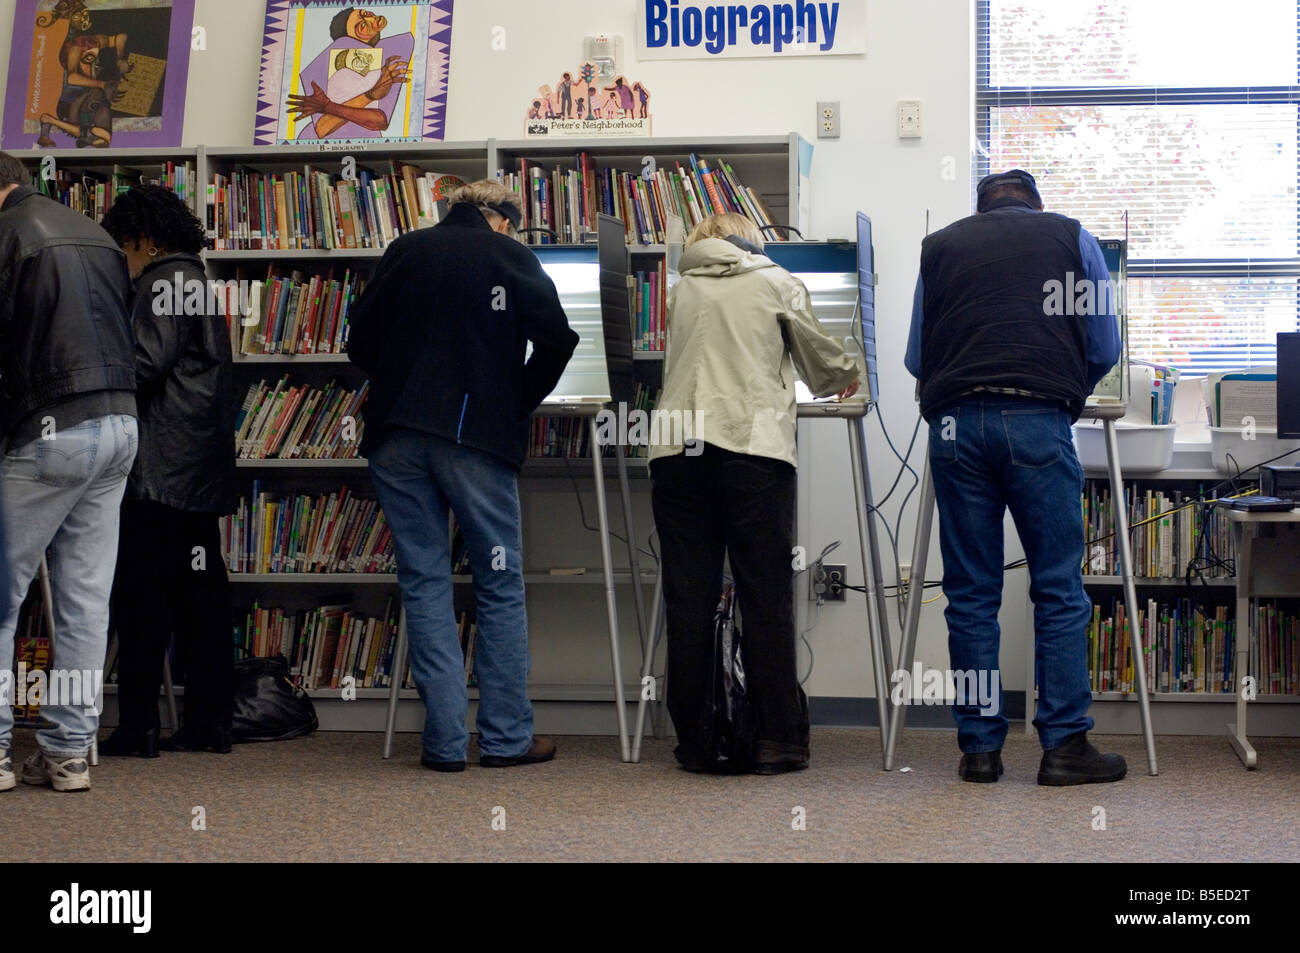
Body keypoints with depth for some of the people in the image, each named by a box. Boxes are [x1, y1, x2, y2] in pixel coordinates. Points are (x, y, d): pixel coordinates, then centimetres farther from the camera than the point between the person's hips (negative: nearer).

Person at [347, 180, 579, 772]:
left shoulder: (405, 251, 13)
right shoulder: (509, 256, 5)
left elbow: (360, 342, 12)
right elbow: (556, 340, -5)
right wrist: (519, 406, 9)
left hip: (395, 437, 3)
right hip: (478, 436, -3)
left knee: (423, 583, 6)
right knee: (500, 584, 6)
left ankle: (445, 741, 4)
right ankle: (506, 738, 8)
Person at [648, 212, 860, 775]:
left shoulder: (682, 290, 19)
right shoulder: (777, 283, 11)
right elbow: (820, 355, 19)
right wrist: (846, 378, 42)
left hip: (677, 449, 3)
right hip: (754, 448, -3)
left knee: (689, 599, 5)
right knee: (766, 596, 1)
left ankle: (694, 741, 8)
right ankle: (776, 739, 1)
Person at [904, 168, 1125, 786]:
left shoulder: (939, 245, 20)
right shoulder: (1072, 237, 17)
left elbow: (915, 357, 23)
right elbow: (1105, 348, 18)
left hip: (955, 421, 2)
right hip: (1038, 421, -2)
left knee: (970, 594, 6)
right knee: (1060, 590, 3)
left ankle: (979, 747, 8)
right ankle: (1064, 744, 2)